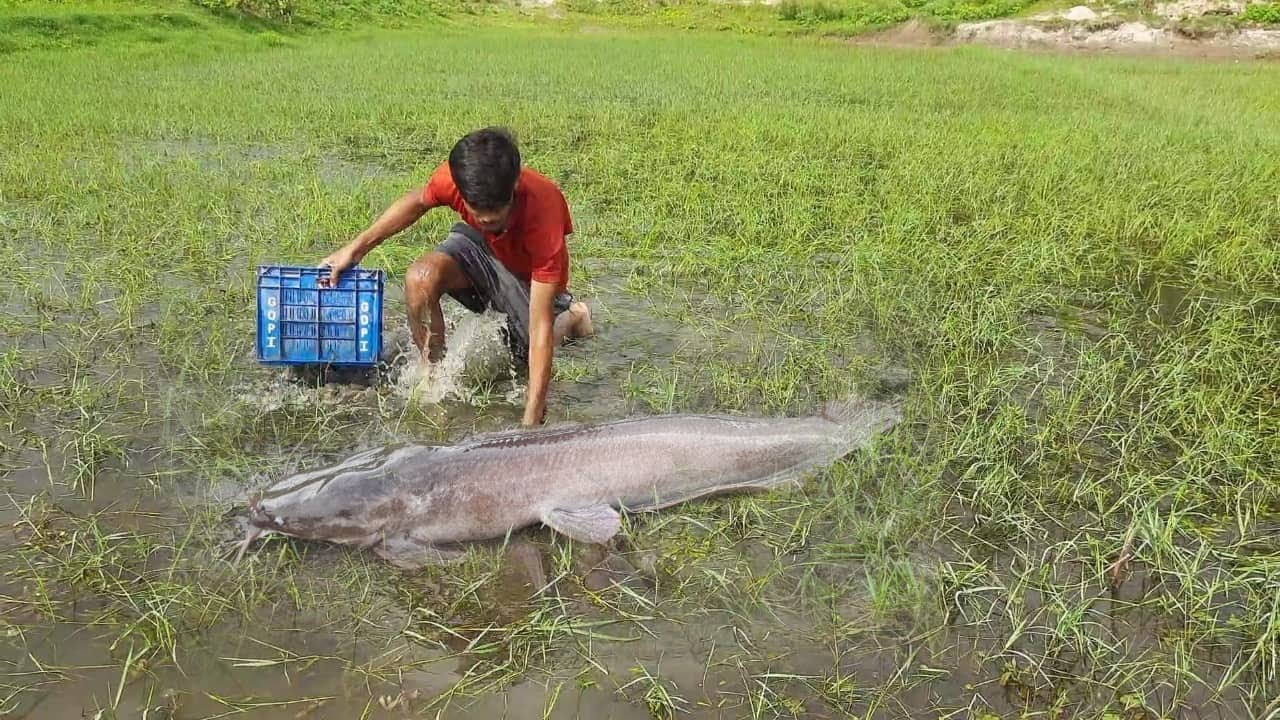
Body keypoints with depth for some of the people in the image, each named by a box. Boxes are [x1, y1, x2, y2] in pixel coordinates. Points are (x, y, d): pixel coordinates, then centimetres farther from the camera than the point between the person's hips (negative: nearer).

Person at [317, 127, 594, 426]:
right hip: (478, 244, 2)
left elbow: (540, 326, -41)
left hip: (529, 273, -2)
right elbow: (417, 201, -5)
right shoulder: (453, 177, -34)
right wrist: (356, 247, -7)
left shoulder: (544, 213, -43)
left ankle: (571, 314, 29)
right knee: (420, 278, -29)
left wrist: (531, 419, -45)